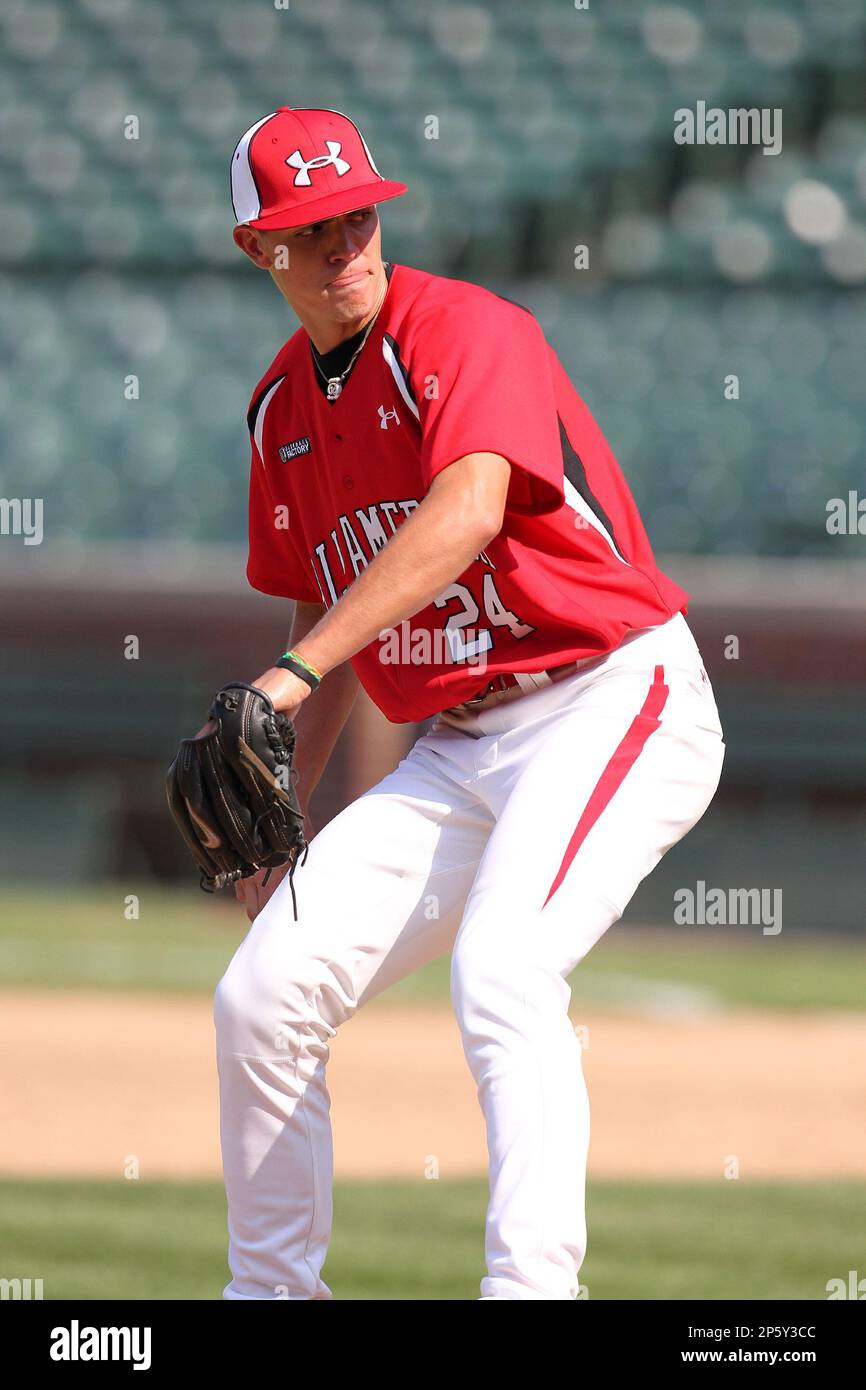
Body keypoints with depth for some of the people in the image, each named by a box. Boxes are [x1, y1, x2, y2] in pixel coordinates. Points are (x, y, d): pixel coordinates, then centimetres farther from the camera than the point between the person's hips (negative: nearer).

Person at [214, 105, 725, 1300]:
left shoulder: (467, 330, -14)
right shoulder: (284, 408, 10)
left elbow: (467, 513, -33)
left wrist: (294, 671, -40)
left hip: (614, 705, -8)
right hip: (455, 748, 8)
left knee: (500, 967, -31)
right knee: (263, 995, -1)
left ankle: (531, 1284, -36)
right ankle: (269, 1292, 13)